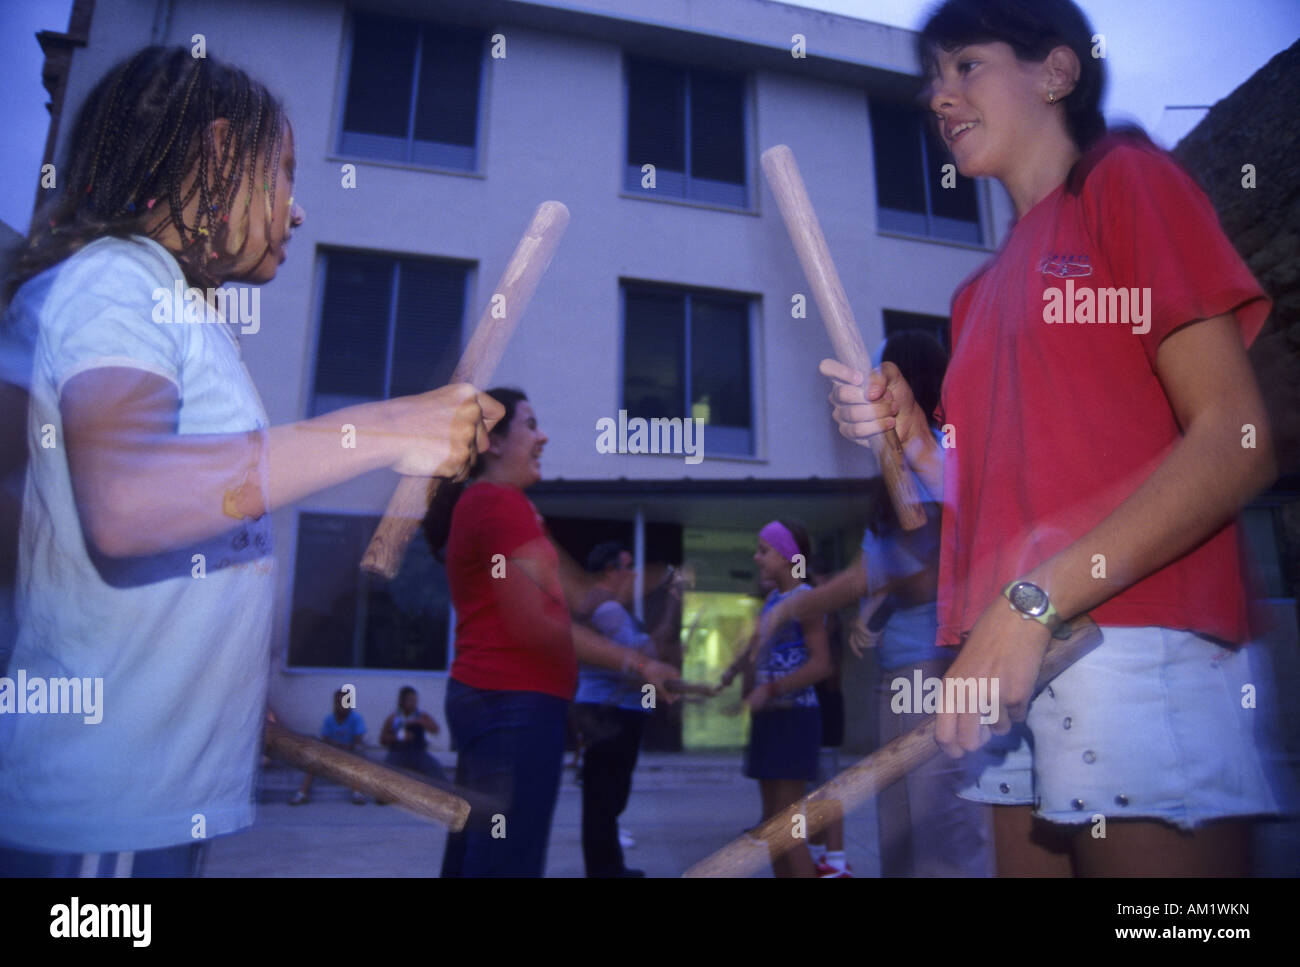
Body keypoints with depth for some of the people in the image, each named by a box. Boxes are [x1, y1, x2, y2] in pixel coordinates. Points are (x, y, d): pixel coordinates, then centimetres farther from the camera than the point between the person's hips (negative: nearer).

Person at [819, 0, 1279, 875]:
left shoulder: (1128, 179, 2)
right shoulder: (981, 292, 20)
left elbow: (1238, 444, -9)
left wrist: (1036, 602, -17)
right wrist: (911, 439, 0)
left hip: (1137, 652, -6)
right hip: (1013, 674, 6)